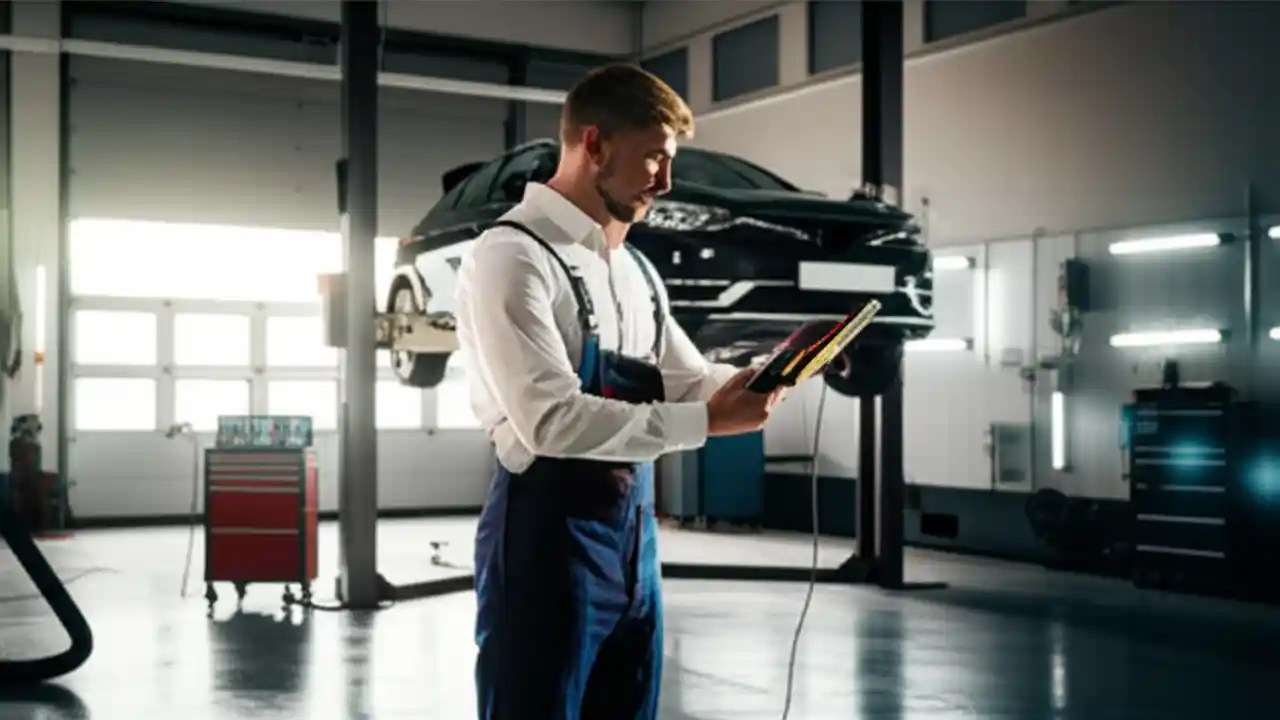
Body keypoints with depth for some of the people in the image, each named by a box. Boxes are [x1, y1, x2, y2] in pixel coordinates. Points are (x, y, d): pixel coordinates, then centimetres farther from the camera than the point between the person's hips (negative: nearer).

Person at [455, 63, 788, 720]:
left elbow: (688, 380, 18)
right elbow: (552, 420, -23)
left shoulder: (634, 269, 15)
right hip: (547, 531, -8)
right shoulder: (513, 256, -13)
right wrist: (707, 421, -22)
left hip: (633, 529, 9)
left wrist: (754, 381, -3)